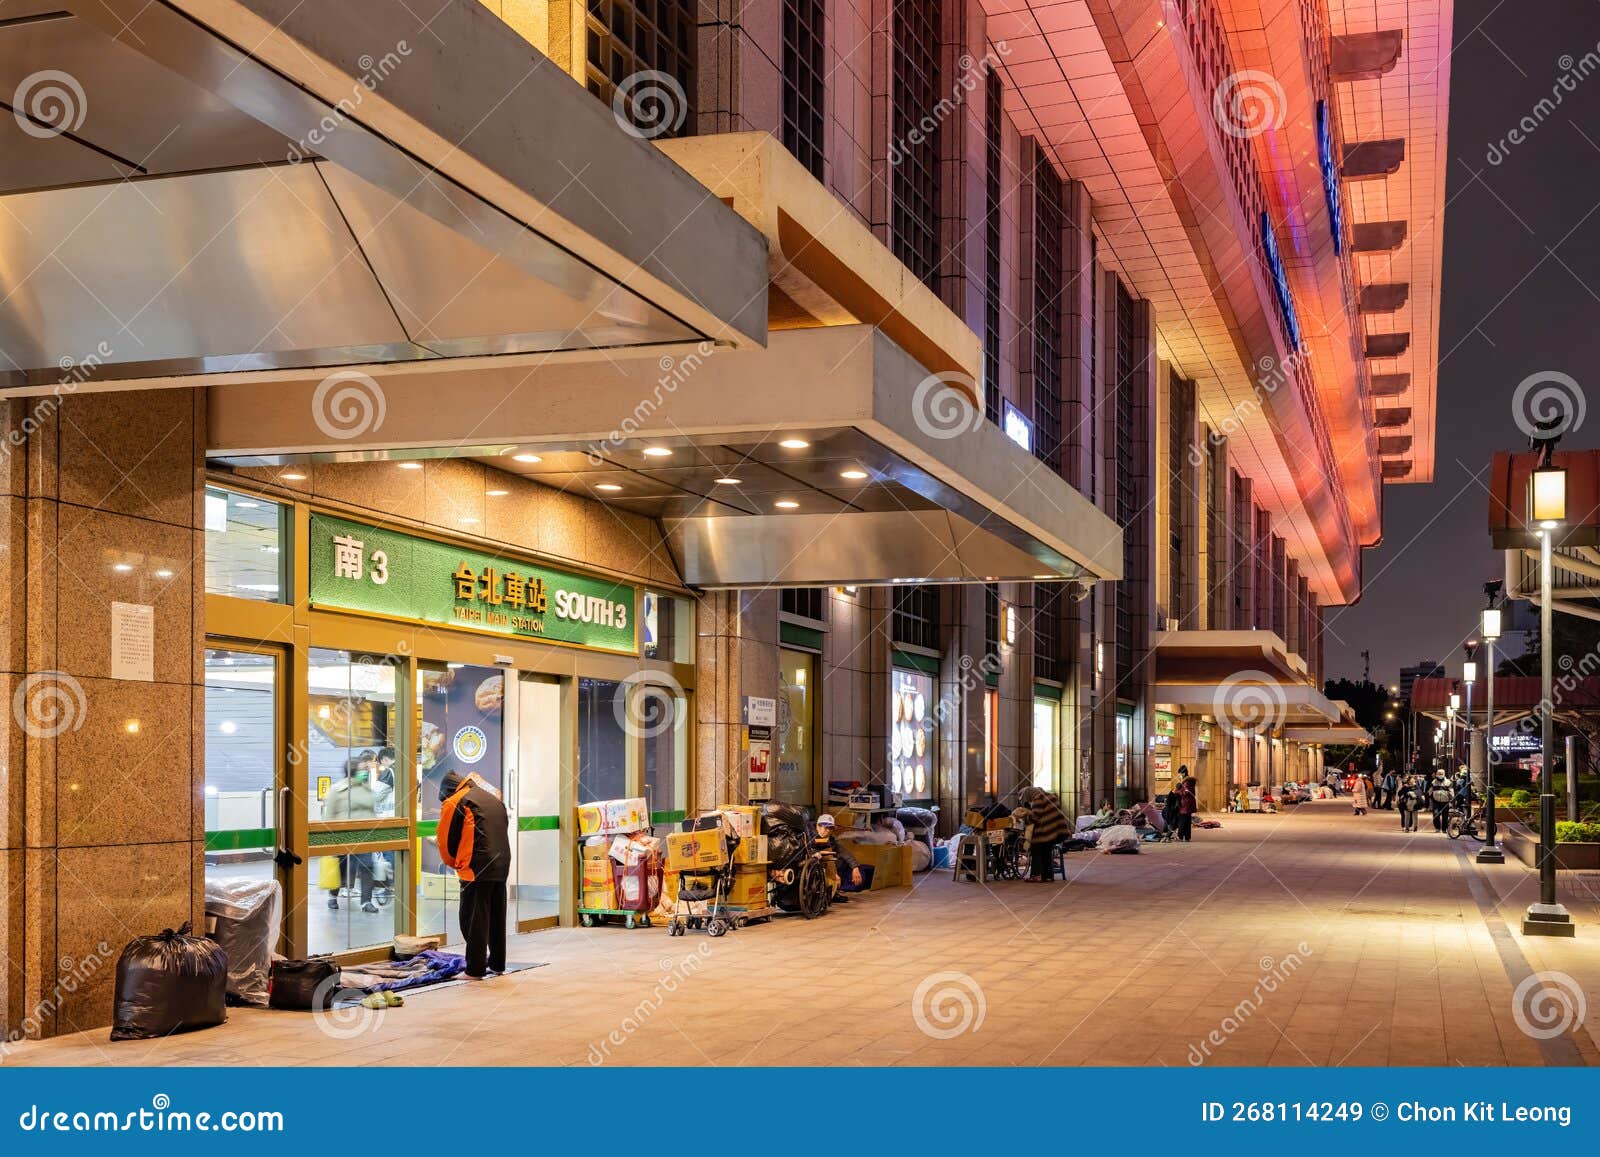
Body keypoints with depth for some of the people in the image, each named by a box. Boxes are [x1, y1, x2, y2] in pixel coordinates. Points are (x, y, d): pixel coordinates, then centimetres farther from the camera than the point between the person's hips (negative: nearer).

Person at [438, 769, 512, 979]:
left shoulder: (454, 802, -1)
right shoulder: (494, 800, 21)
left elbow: (446, 839, 1)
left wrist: (454, 863, 19)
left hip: (476, 869, -7)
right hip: (502, 866, 7)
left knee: (473, 919, -1)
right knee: (496, 916, 17)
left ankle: (475, 969, -1)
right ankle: (497, 963, 25)